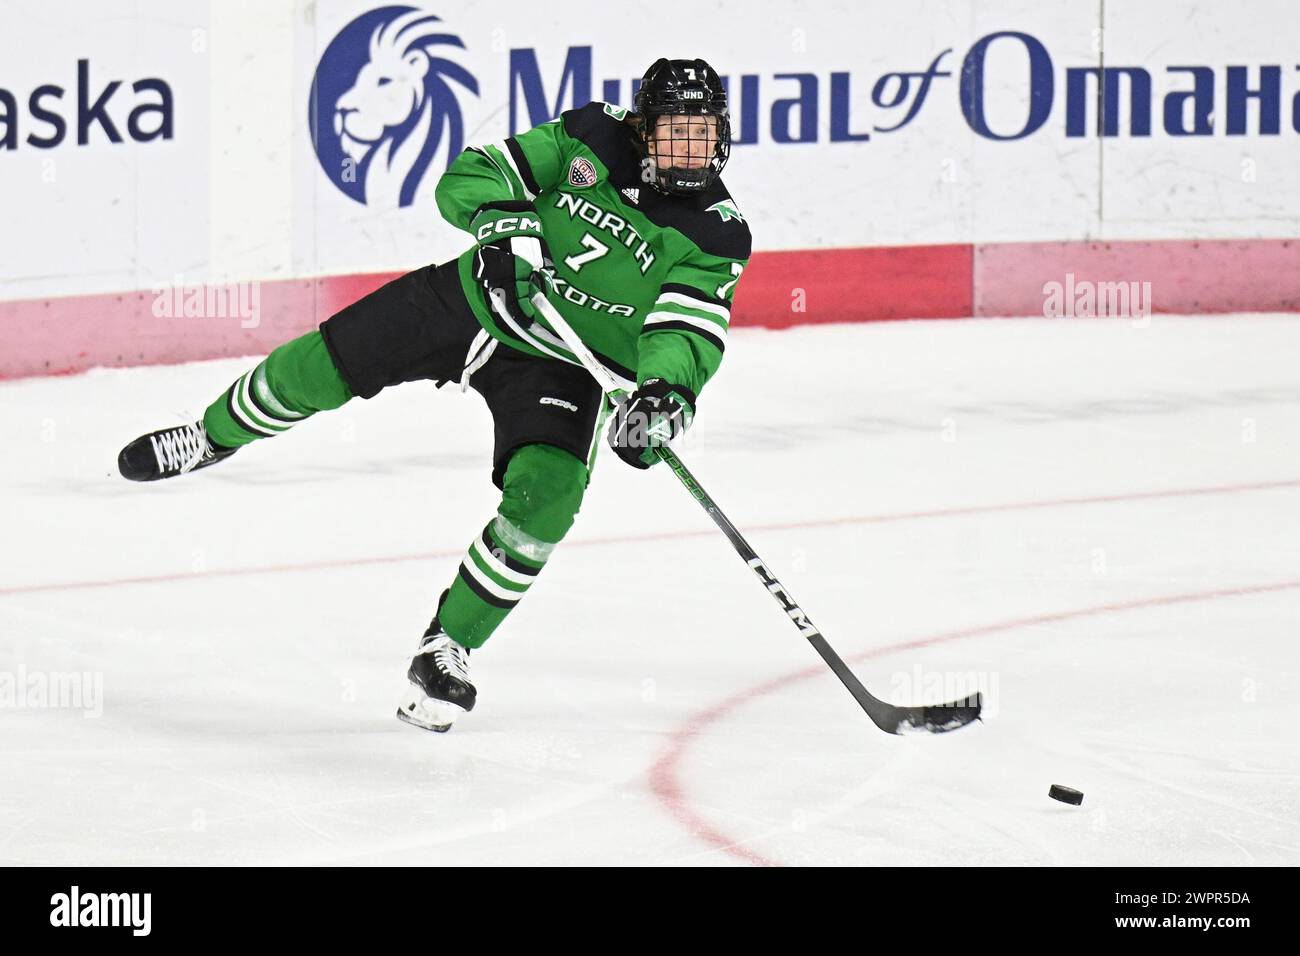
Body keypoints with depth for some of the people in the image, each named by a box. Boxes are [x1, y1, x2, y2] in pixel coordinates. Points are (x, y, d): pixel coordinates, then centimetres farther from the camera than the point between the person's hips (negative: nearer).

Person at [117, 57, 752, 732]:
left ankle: (448, 649, -6)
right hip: (475, 299, 1)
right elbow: (469, 178, -9)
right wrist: (504, 217, -30)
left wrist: (666, 394, -46)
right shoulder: (591, 139, -10)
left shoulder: (715, 236, -14)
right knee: (321, 364, 0)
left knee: (544, 497, -24)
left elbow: (686, 334, -24)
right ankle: (211, 439, 33)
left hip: (560, 366, -1)